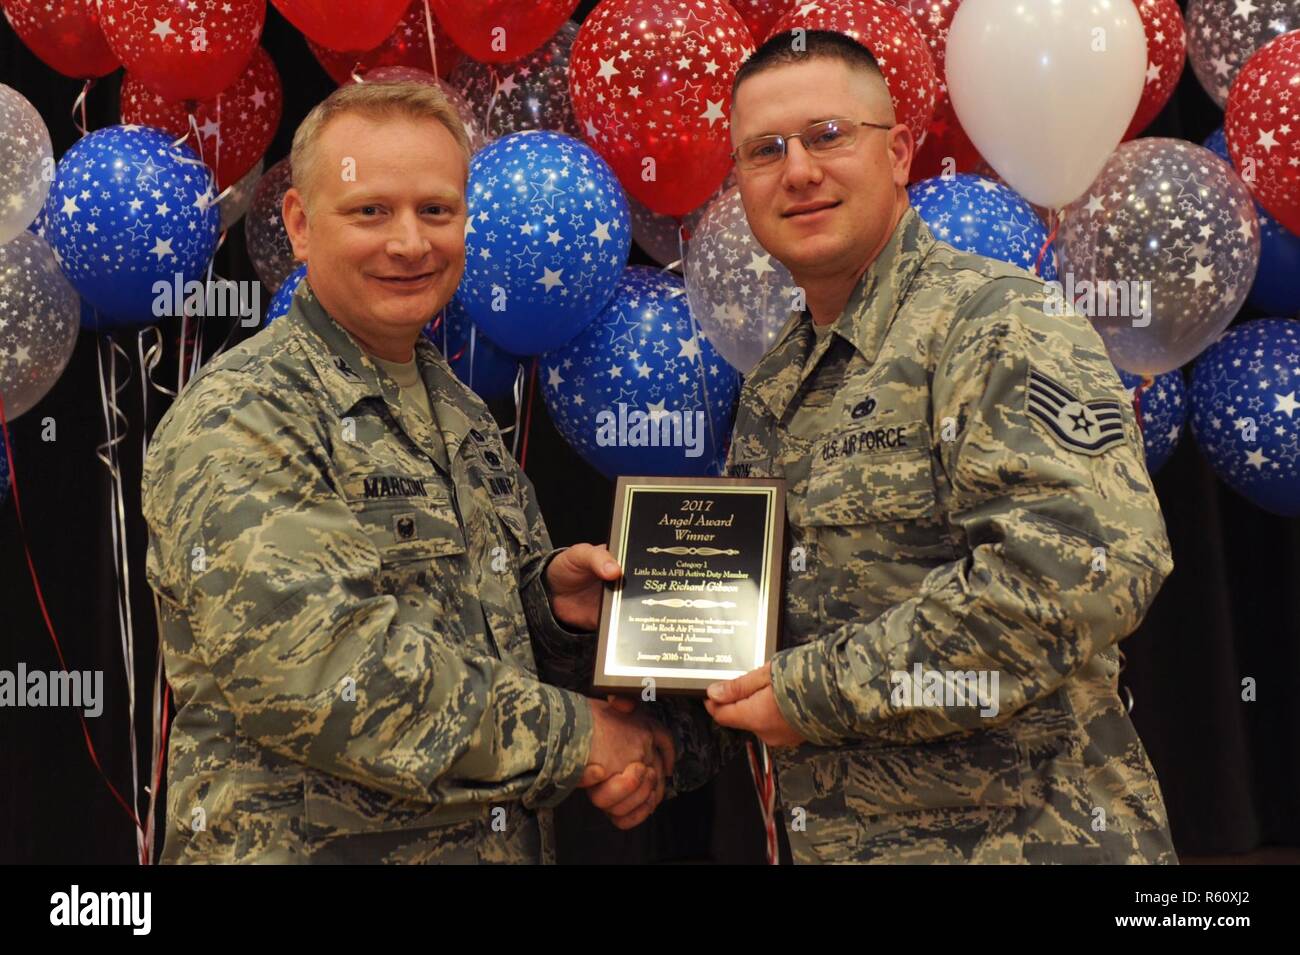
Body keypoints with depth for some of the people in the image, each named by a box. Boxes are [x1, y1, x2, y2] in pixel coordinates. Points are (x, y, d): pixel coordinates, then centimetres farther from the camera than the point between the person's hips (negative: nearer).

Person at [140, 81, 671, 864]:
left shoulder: (456, 409, 9)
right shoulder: (238, 423, -15)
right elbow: (311, 667, -25)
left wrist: (553, 596, -5)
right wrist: (574, 735, -19)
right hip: (311, 845, -7)